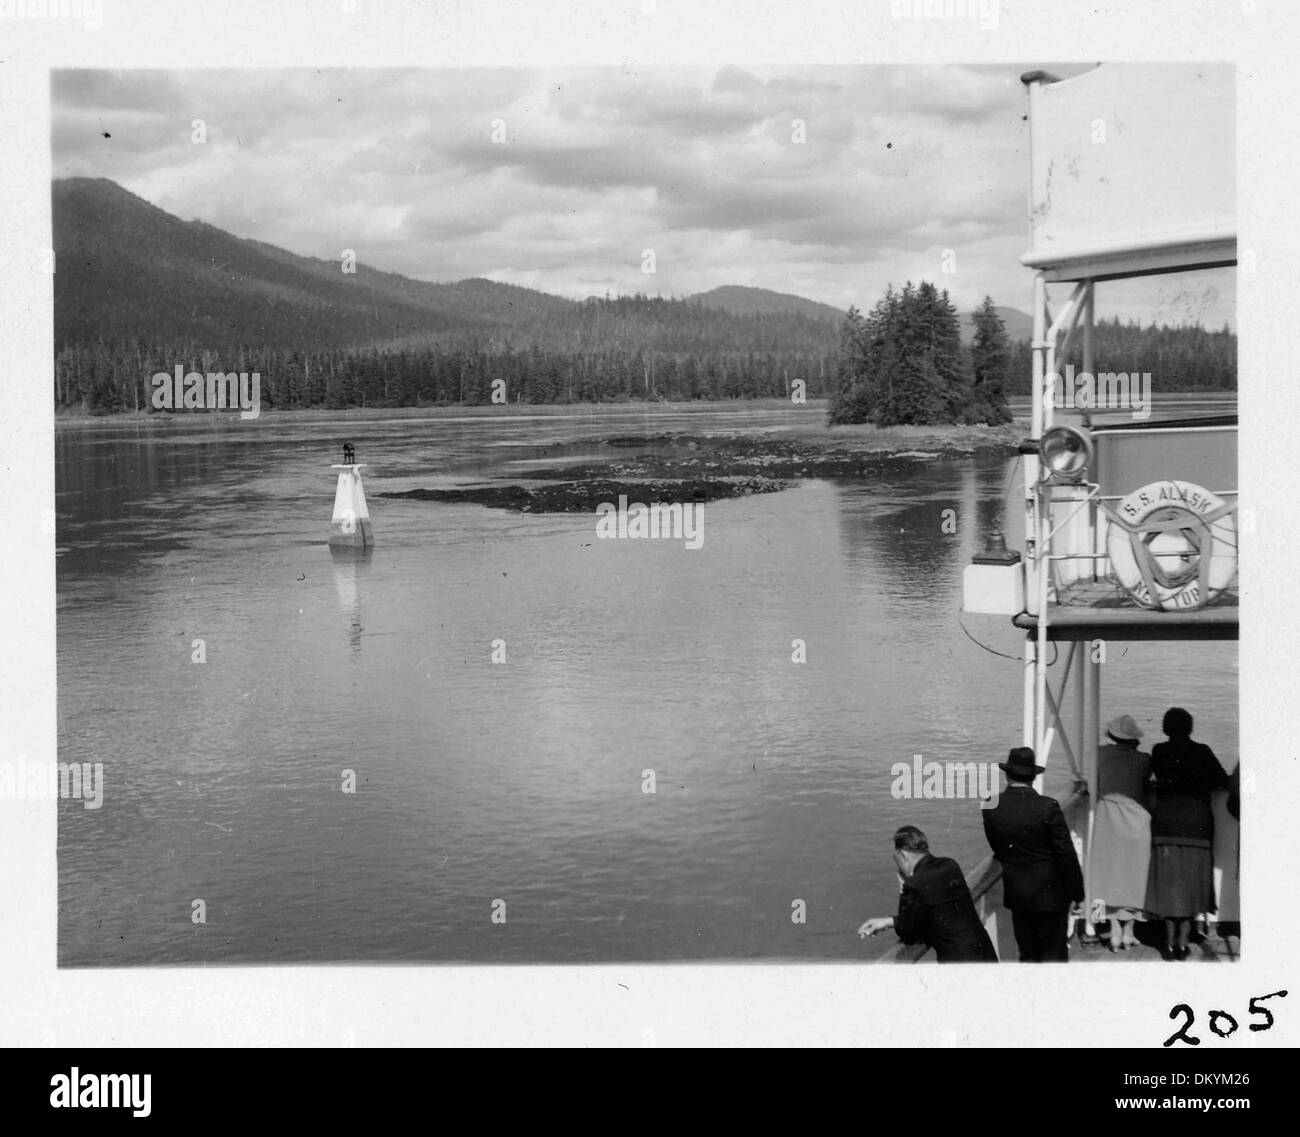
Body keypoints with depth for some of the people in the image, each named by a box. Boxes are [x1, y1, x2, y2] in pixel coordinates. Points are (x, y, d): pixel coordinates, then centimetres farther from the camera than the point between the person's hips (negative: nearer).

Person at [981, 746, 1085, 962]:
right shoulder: (1047, 807, -18)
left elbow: (998, 850, 4)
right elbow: (1066, 854, -14)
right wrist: (1077, 892, -4)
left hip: (1016, 894, 3)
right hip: (1050, 894, -3)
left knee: (1028, 954, 15)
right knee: (1054, 954, 8)